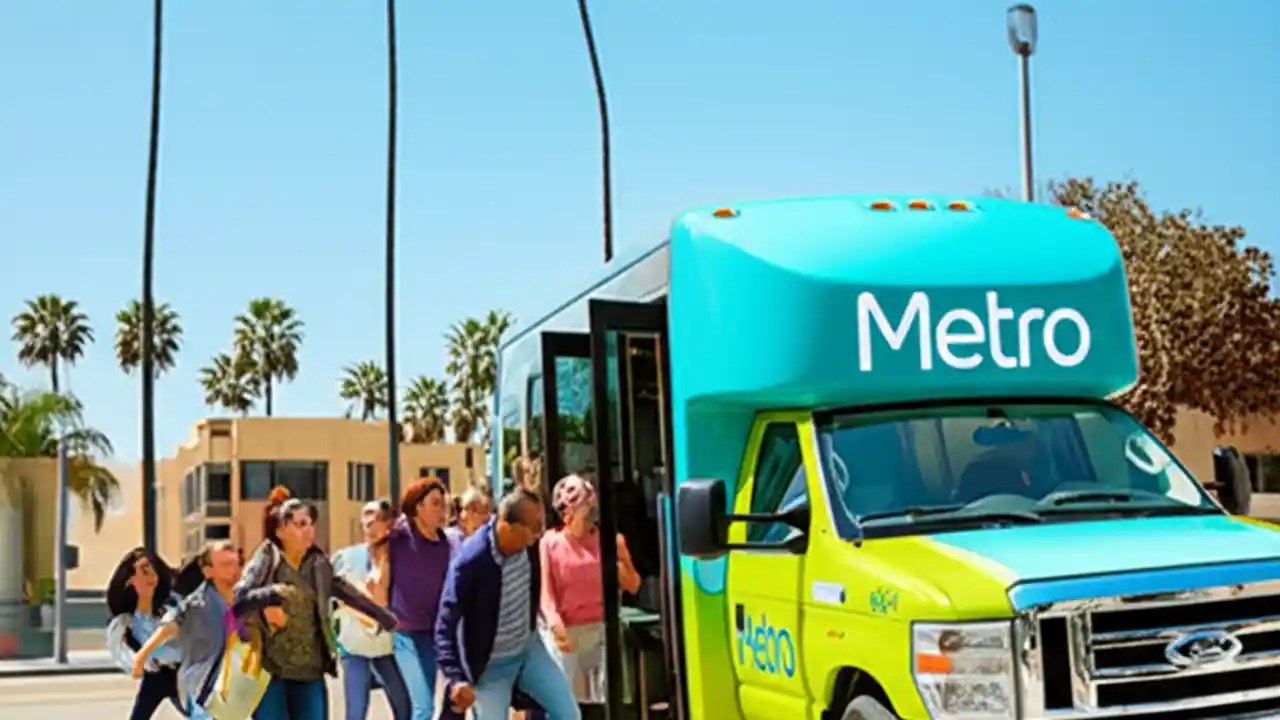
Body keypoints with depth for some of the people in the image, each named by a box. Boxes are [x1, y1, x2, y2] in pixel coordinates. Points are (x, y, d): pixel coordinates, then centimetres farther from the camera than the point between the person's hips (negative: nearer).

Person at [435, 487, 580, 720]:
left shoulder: (528, 542, -16)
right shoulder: (471, 561, -32)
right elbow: (446, 626, -26)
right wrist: (456, 679, -36)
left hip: (529, 647, 5)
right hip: (490, 665, -5)